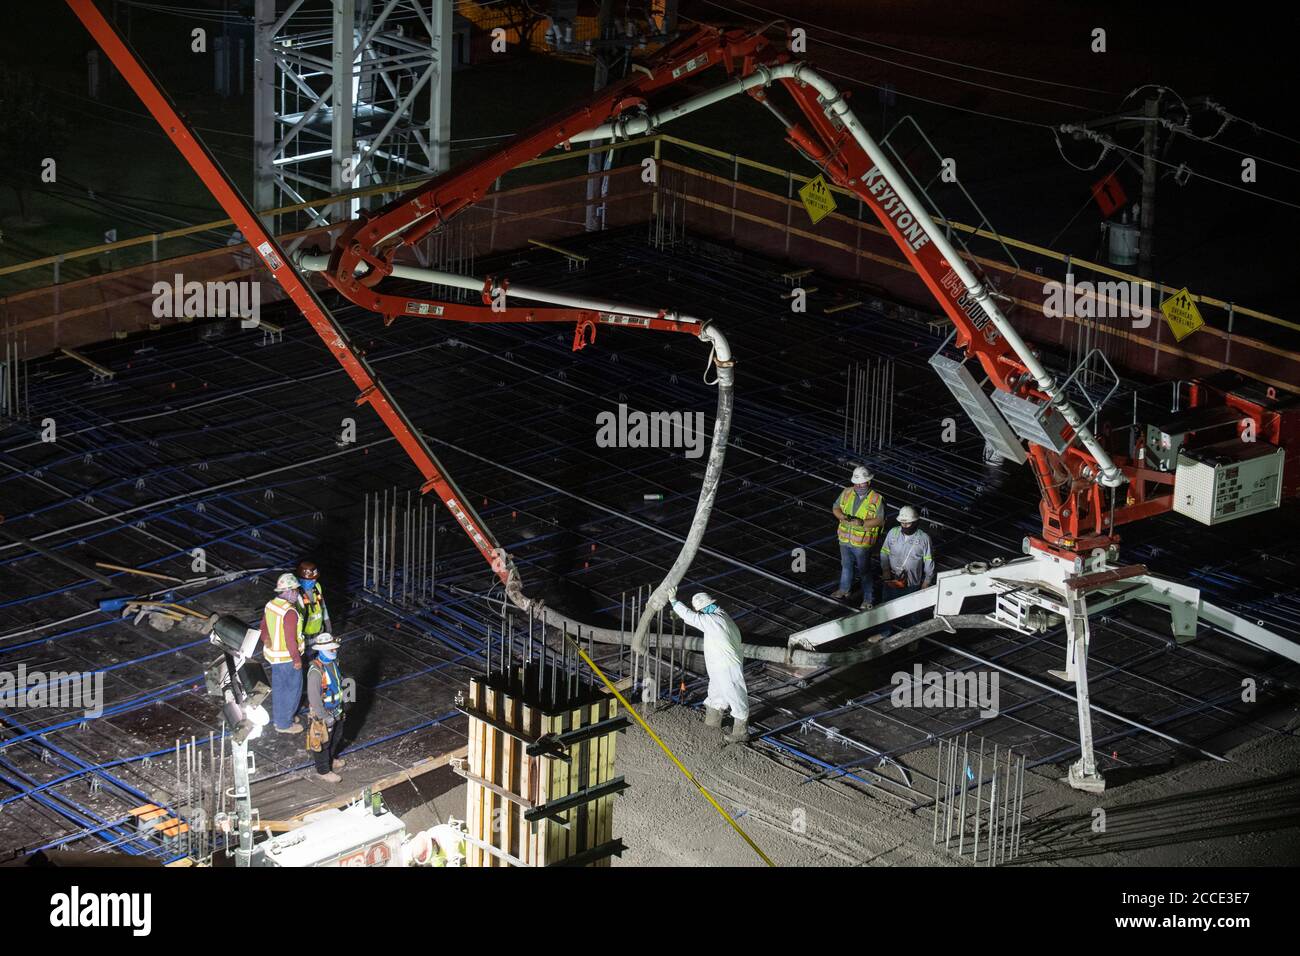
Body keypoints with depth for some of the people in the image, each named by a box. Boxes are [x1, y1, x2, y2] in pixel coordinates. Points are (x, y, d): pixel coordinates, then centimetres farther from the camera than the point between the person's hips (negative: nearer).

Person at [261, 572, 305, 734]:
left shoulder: (270, 605, -2)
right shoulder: (290, 612, -29)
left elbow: (264, 628, 10)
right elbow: (290, 639, -27)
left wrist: (266, 645, 23)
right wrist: (297, 659, -17)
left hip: (273, 654, 8)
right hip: (287, 657, -8)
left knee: (278, 687, 23)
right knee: (292, 689, 7)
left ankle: (278, 717, 38)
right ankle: (284, 723, 17)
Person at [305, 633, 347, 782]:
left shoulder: (333, 662, -4)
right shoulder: (316, 671, -32)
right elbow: (314, 697, -29)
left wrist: (341, 706, 19)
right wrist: (325, 717, -23)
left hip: (336, 710, 8)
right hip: (323, 714, -8)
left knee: (336, 737, 27)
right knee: (323, 741, 11)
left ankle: (330, 759, 51)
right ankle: (323, 770, 29)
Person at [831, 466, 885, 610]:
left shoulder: (877, 499, -16)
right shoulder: (847, 493, -3)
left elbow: (880, 521, -17)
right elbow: (836, 508, 3)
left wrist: (862, 523, -30)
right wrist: (844, 517, -17)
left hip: (862, 543, -5)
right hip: (845, 539, 5)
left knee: (864, 571, 6)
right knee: (846, 565, 25)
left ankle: (868, 599, 20)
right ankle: (844, 589, 46)